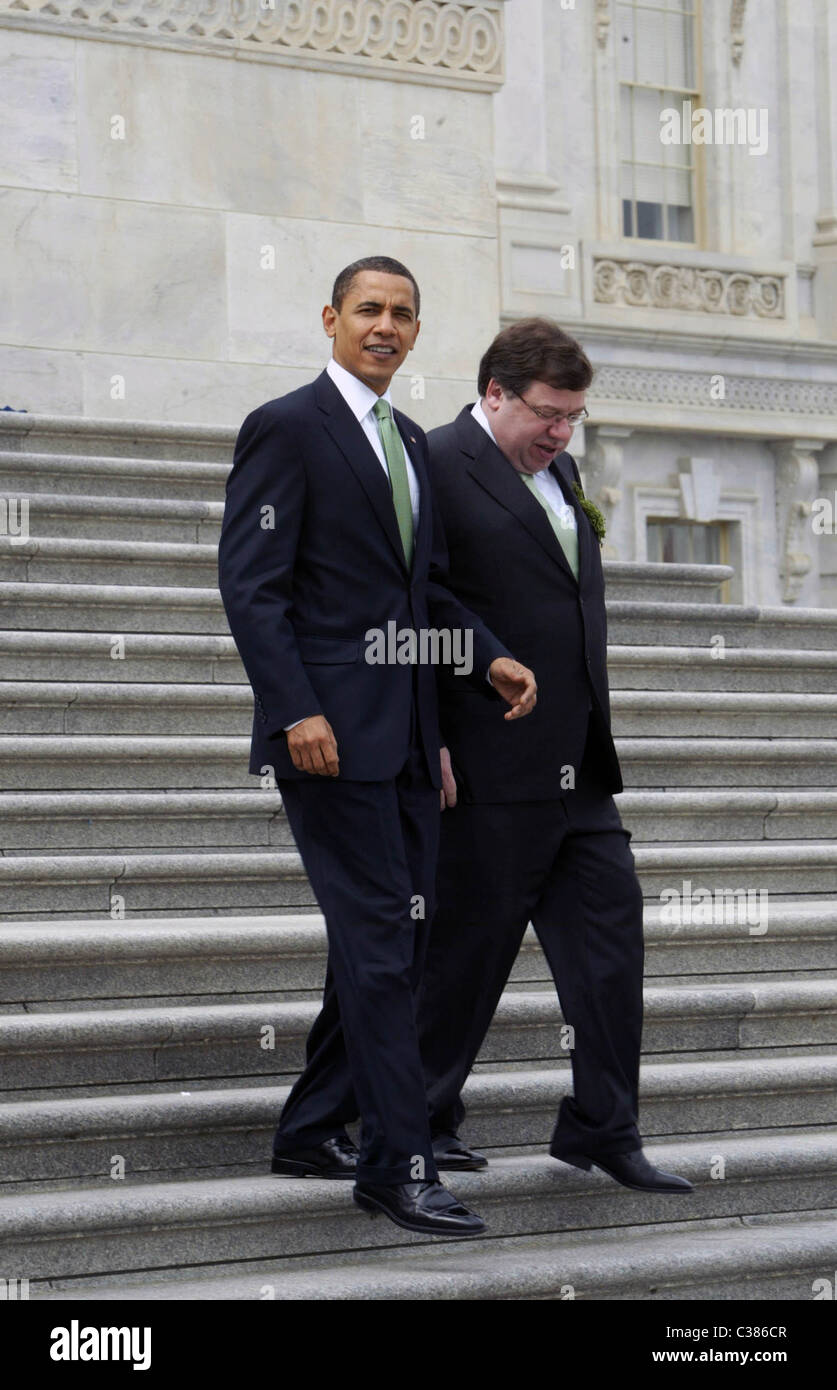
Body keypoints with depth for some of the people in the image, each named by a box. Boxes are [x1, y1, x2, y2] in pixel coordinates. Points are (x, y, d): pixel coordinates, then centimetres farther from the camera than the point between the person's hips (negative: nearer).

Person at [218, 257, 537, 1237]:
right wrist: (295, 710, -20)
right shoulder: (286, 428, -6)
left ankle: (310, 1133, 22)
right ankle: (396, 1164, -5)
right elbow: (250, 584, -12)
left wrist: (489, 658, 4)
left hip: (404, 733, 8)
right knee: (378, 934, -10)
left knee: (394, 935, 10)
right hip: (330, 730, -8)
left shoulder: (411, 442, 19)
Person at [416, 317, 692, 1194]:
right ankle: (420, 1120, 17)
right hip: (489, 771, -8)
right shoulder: (437, 466, -10)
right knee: (470, 942, 1)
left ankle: (603, 1130, 12)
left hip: (578, 771, 8)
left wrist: (594, 740, 19)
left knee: (609, 932, 5)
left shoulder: (559, 473, 17)